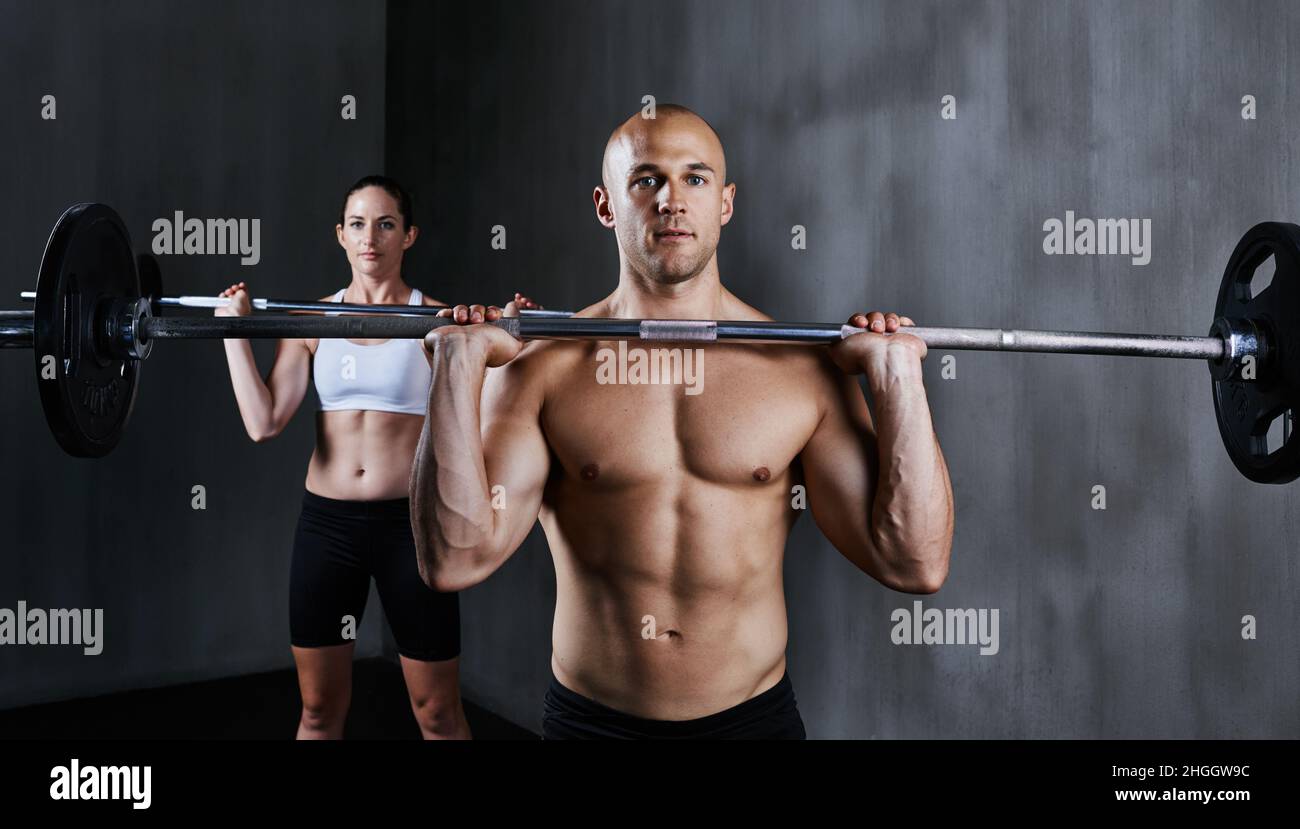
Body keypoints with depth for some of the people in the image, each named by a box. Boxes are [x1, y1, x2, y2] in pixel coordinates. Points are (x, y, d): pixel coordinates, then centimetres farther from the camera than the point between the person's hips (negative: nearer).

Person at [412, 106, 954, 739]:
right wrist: (459, 369, -20)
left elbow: (914, 565, -9)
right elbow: (456, 560, -16)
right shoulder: (544, 365, -7)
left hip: (753, 714, 1)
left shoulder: (804, 368, -5)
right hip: (588, 717, 0)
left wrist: (898, 377, -14)